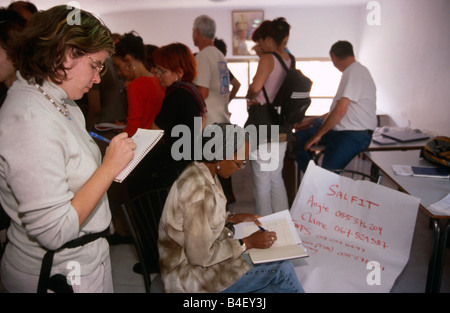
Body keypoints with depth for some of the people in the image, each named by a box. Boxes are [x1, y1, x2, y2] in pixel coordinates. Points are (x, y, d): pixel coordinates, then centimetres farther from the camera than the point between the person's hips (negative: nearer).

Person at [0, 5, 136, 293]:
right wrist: (110, 166, -24)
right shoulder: (31, 121, -26)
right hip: (61, 273, -8)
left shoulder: (57, 102, 4)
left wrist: (111, 159, -2)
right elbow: (53, 231, -27)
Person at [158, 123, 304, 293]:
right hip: (190, 275, -8)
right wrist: (247, 243, -15)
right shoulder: (198, 190, -29)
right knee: (283, 270, -10)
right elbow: (201, 256, -23)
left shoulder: (205, 173, 0)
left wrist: (233, 218, 3)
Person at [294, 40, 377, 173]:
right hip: (339, 130, 10)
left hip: (355, 135, -10)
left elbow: (340, 110, -22)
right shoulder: (356, 70, 19)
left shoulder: (354, 71, -14)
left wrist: (318, 135, -12)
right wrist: (311, 121, 23)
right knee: (298, 139, 4)